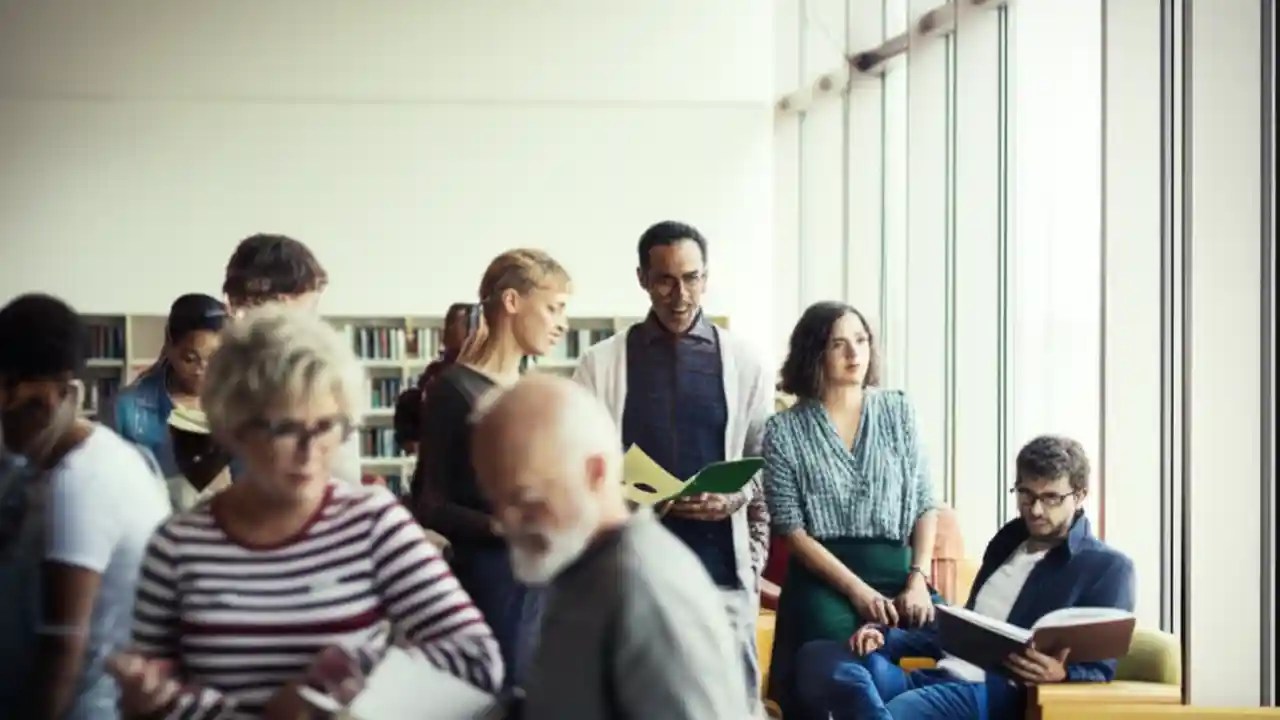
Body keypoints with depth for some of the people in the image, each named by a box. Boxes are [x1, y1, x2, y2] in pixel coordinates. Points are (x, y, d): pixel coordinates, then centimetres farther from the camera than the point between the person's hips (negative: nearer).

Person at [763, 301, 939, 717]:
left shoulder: (898, 412, 11)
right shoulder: (785, 430, 2)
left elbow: (924, 504, 10)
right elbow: (791, 527, -4)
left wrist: (918, 580, -6)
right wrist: (856, 589, -16)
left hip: (896, 576, 2)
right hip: (823, 583, -2)